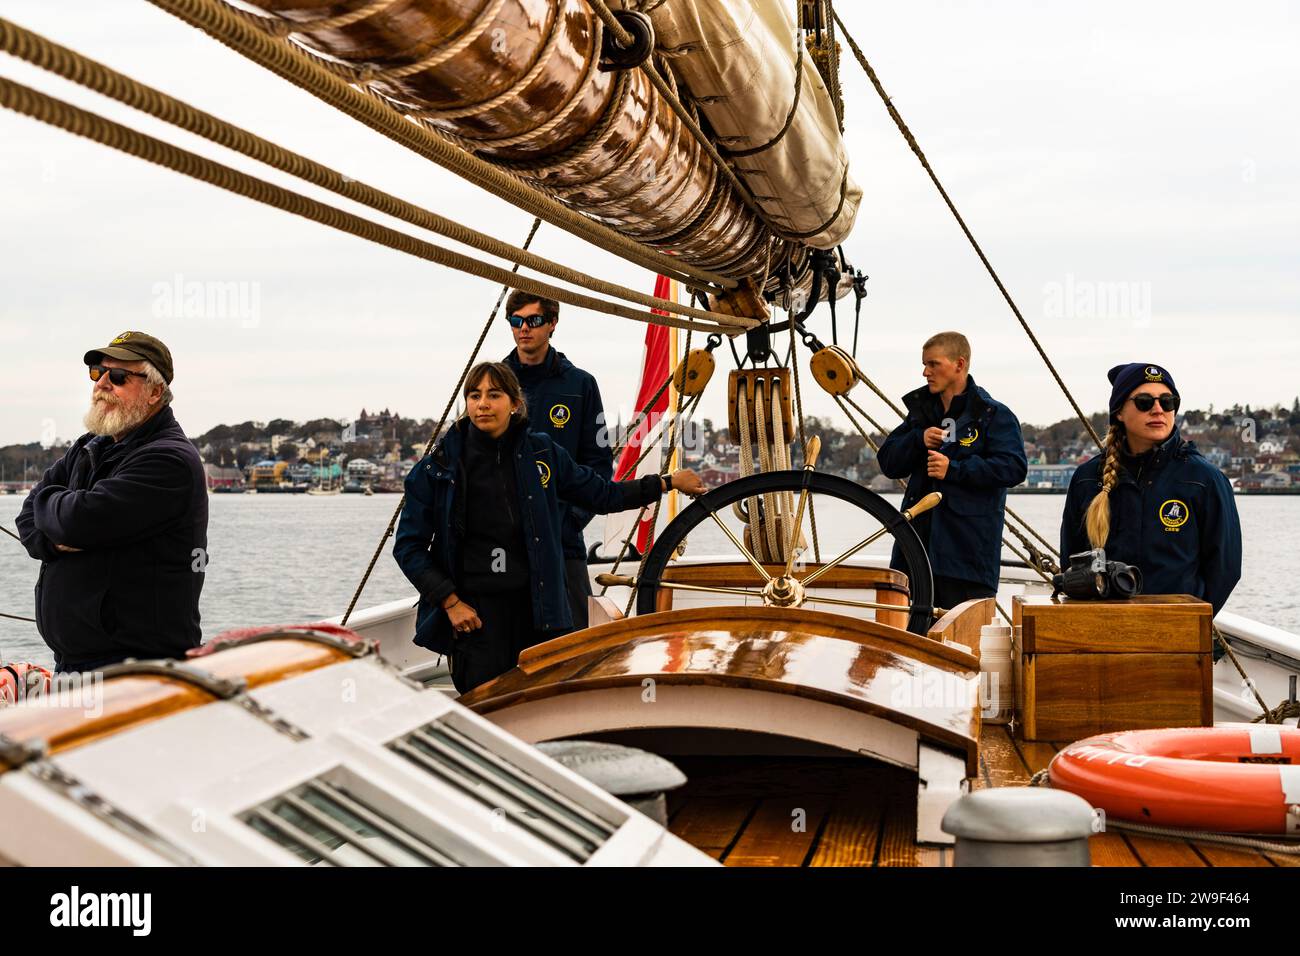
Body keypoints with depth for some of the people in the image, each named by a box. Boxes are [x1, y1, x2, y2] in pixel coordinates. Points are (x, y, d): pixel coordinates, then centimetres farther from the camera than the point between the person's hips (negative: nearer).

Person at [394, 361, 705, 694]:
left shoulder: (541, 453, 5)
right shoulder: (438, 467, -2)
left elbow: (601, 494, 16)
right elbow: (409, 546, 0)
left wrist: (669, 482, 16)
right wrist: (450, 602, -8)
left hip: (536, 608, 3)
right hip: (474, 613, -2)